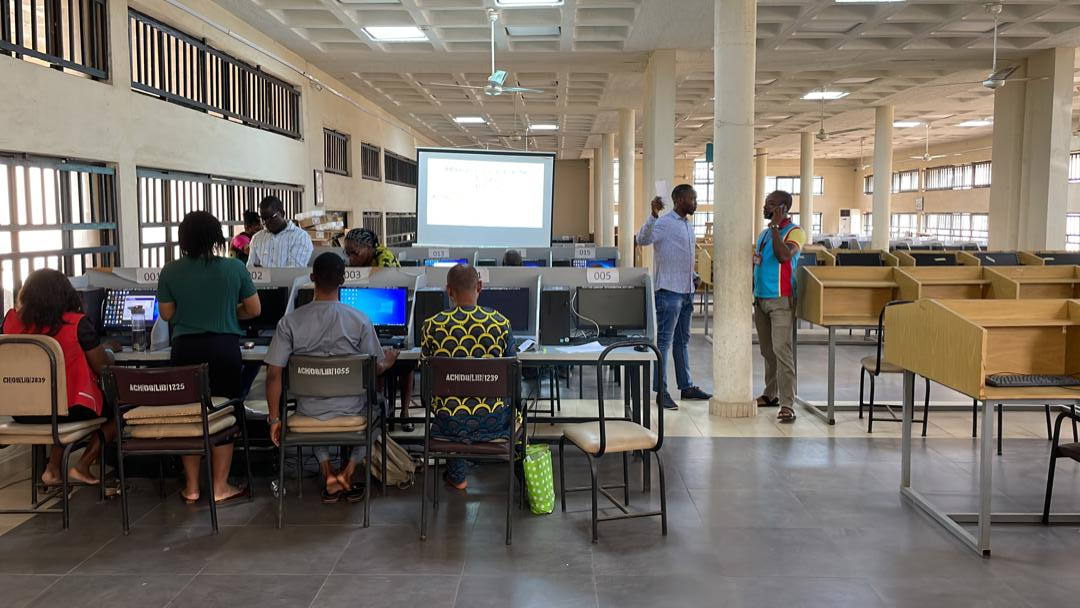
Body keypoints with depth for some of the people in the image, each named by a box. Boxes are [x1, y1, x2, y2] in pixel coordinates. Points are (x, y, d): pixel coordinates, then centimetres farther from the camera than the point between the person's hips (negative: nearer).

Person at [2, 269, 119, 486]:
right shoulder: (75, 323, -13)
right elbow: (103, 368, -5)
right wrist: (108, 349, 16)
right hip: (65, 409, -5)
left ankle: (54, 468, 23)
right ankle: (82, 467, 10)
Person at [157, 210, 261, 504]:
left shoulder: (170, 271, -2)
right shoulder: (235, 268, -5)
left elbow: (167, 314, 5)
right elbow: (254, 310, 2)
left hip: (186, 349, 2)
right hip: (223, 347, -1)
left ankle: (191, 487, 19)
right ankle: (220, 487, 12)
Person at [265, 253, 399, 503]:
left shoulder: (289, 322, -11)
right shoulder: (360, 320, -13)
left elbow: (273, 374, -10)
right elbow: (375, 369, -2)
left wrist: (275, 419, 2)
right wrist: (388, 362, 21)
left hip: (309, 412, 1)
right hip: (351, 411, -1)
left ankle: (328, 474, 20)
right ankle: (348, 472, 17)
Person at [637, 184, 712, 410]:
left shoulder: (688, 225, 16)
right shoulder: (664, 223, -11)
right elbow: (642, 239, -29)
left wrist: (693, 276, 13)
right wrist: (653, 215, -41)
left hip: (687, 290, 9)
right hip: (669, 291, -9)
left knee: (683, 340, 16)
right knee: (664, 341, -5)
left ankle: (686, 386, 25)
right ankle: (661, 392, -2)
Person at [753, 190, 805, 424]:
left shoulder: (794, 232, -7)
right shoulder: (763, 233, 16)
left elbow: (784, 255, -25)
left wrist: (775, 227, -19)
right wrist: (751, 293, 15)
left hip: (780, 300, -8)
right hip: (760, 299, 8)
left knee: (782, 350, -13)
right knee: (767, 350, 14)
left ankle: (787, 404, -14)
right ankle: (771, 394, 26)